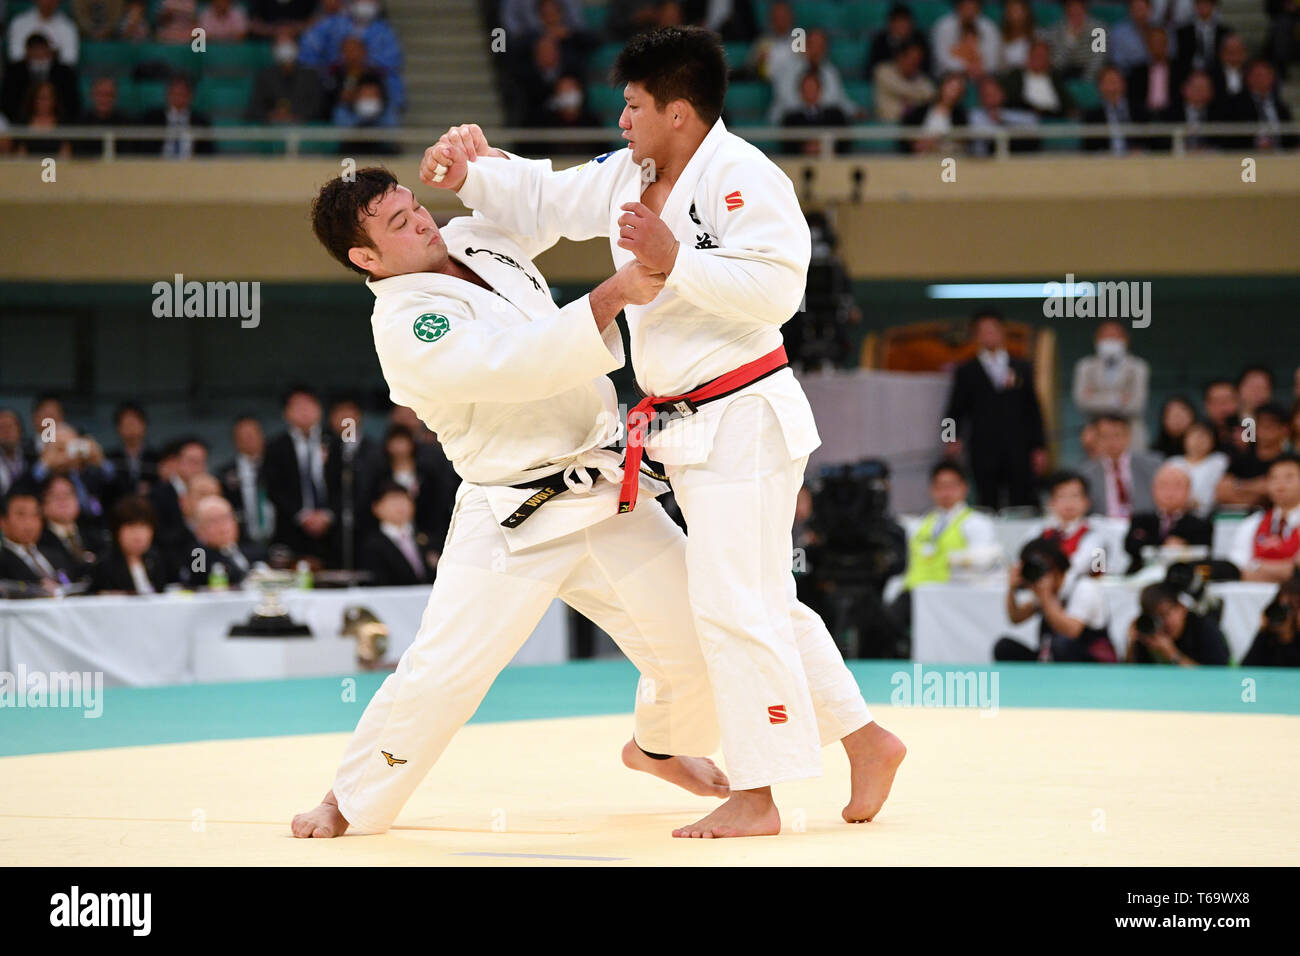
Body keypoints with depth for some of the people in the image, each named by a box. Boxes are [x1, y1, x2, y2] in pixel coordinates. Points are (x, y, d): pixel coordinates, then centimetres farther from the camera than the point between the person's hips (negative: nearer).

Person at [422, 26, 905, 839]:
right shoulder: (631, 178, 10)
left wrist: (673, 260, -28)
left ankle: (757, 799, -2)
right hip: (693, 429, 10)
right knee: (758, 601, 16)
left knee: (736, 603, -9)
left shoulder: (742, 177, -18)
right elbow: (544, 200, 17)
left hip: (744, 420, -10)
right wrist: (469, 174, 3)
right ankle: (866, 739, 26)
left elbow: (774, 287, -26)